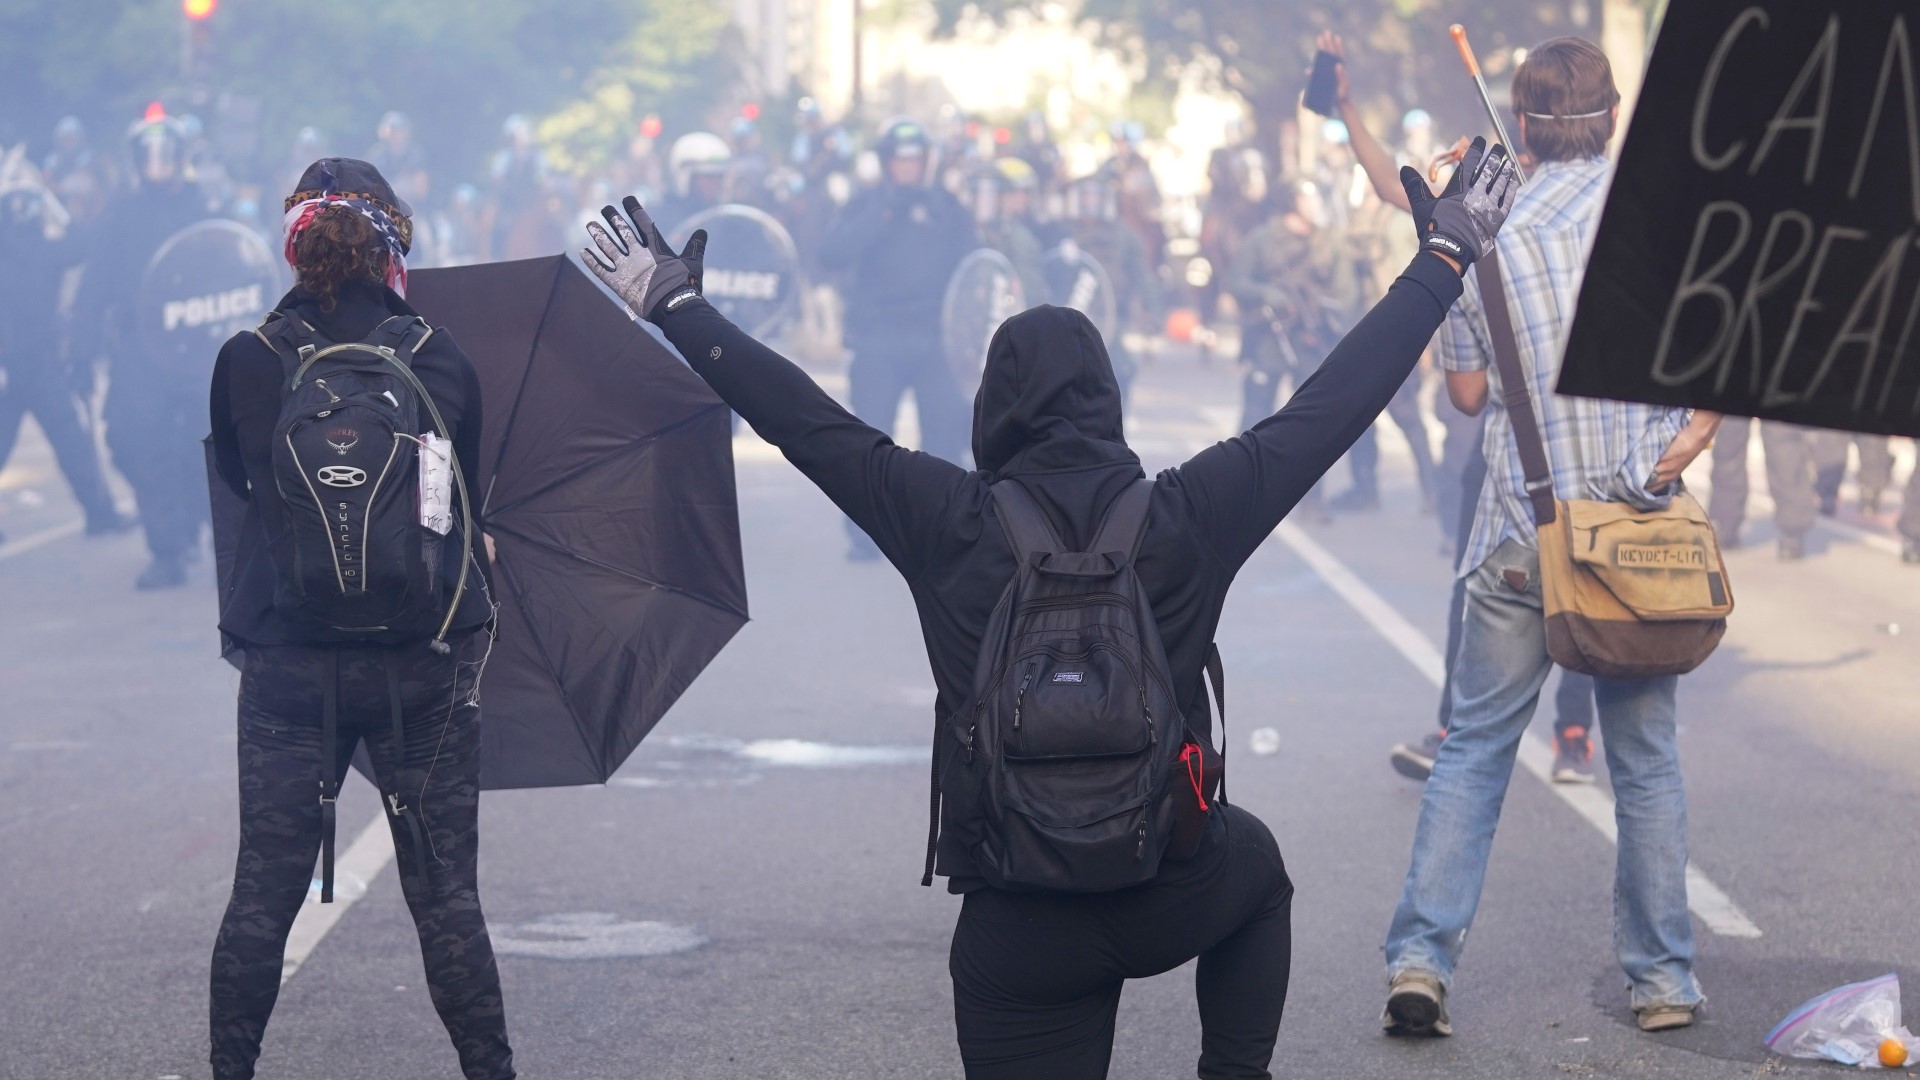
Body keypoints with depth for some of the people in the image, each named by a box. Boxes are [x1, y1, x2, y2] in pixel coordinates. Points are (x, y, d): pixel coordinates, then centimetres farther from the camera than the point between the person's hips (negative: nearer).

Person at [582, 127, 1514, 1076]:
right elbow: (1332, 406, 1)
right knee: (1256, 864, 34)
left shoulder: (948, 523, -8)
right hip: (1176, 899, 1)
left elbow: (809, 422, 2)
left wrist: (676, 307, 14)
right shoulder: (1189, 515, -7)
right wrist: (1443, 260, 12)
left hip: (1019, 936, -1)